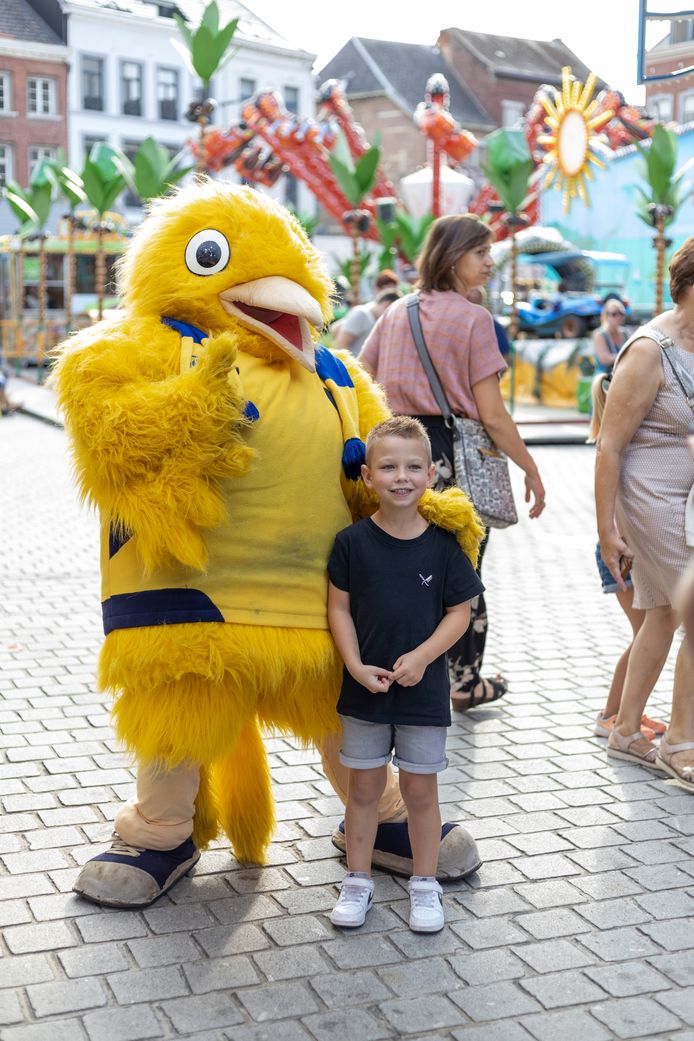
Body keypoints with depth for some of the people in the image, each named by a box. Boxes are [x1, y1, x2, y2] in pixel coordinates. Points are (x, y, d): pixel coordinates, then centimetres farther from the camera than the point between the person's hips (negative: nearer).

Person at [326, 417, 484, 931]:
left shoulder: (444, 542, -6)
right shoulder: (353, 541, -6)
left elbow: (460, 612, -3)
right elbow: (339, 608, -2)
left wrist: (421, 656, -15)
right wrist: (357, 666, -13)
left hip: (423, 687, 0)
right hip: (364, 687, 1)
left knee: (421, 788, 9)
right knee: (364, 786, 12)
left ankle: (425, 884, 25)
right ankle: (358, 881, 26)